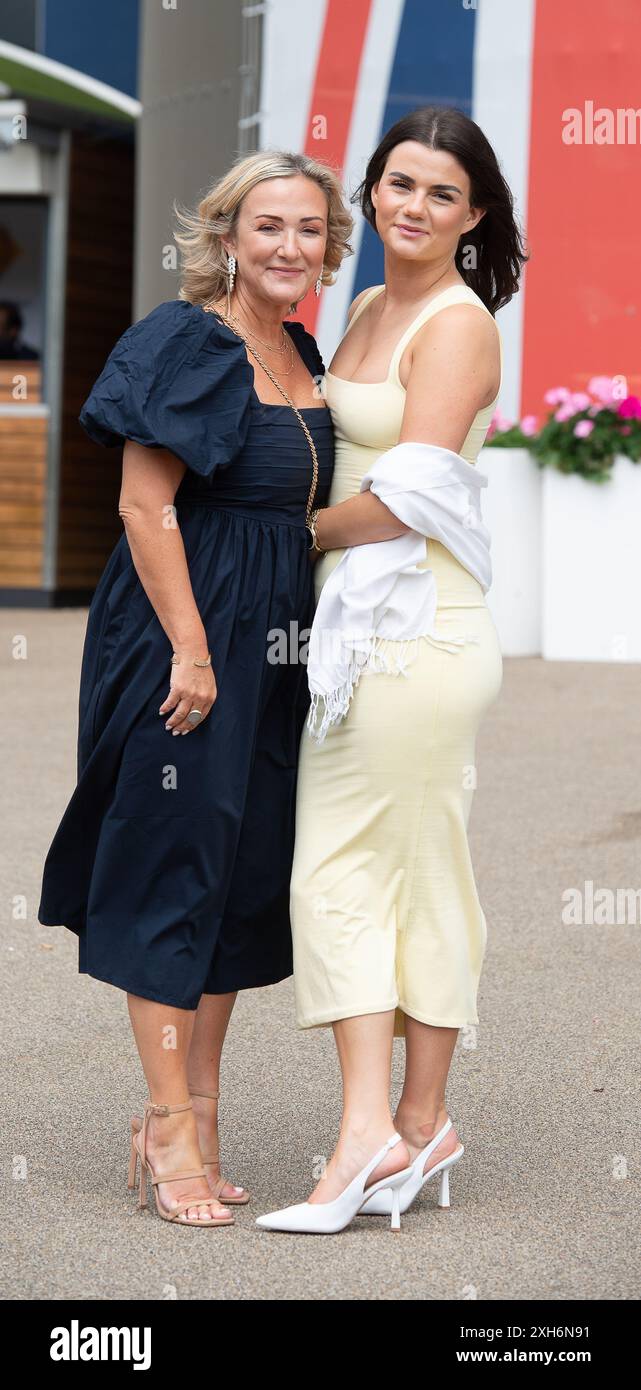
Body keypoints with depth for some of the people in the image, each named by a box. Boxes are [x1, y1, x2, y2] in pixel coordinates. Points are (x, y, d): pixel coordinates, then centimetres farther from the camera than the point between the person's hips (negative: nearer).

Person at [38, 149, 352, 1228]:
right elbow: (145, 506, -16)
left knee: (247, 879, 10)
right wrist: (192, 648, -19)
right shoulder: (186, 342, -11)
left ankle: (190, 1112, 19)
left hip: (274, 646, 8)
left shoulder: (302, 357, 13)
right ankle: (171, 1128, 4)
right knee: (178, 866, -3)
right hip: (187, 634, -8)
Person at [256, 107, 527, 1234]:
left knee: (416, 868, -2)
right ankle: (372, 1127, 6)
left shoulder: (458, 324, -10)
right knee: (335, 871, 4)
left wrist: (304, 532, -3)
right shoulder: (368, 309, 16)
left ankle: (417, 1119, 6)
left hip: (419, 625, -8)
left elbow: (404, 497, -17)